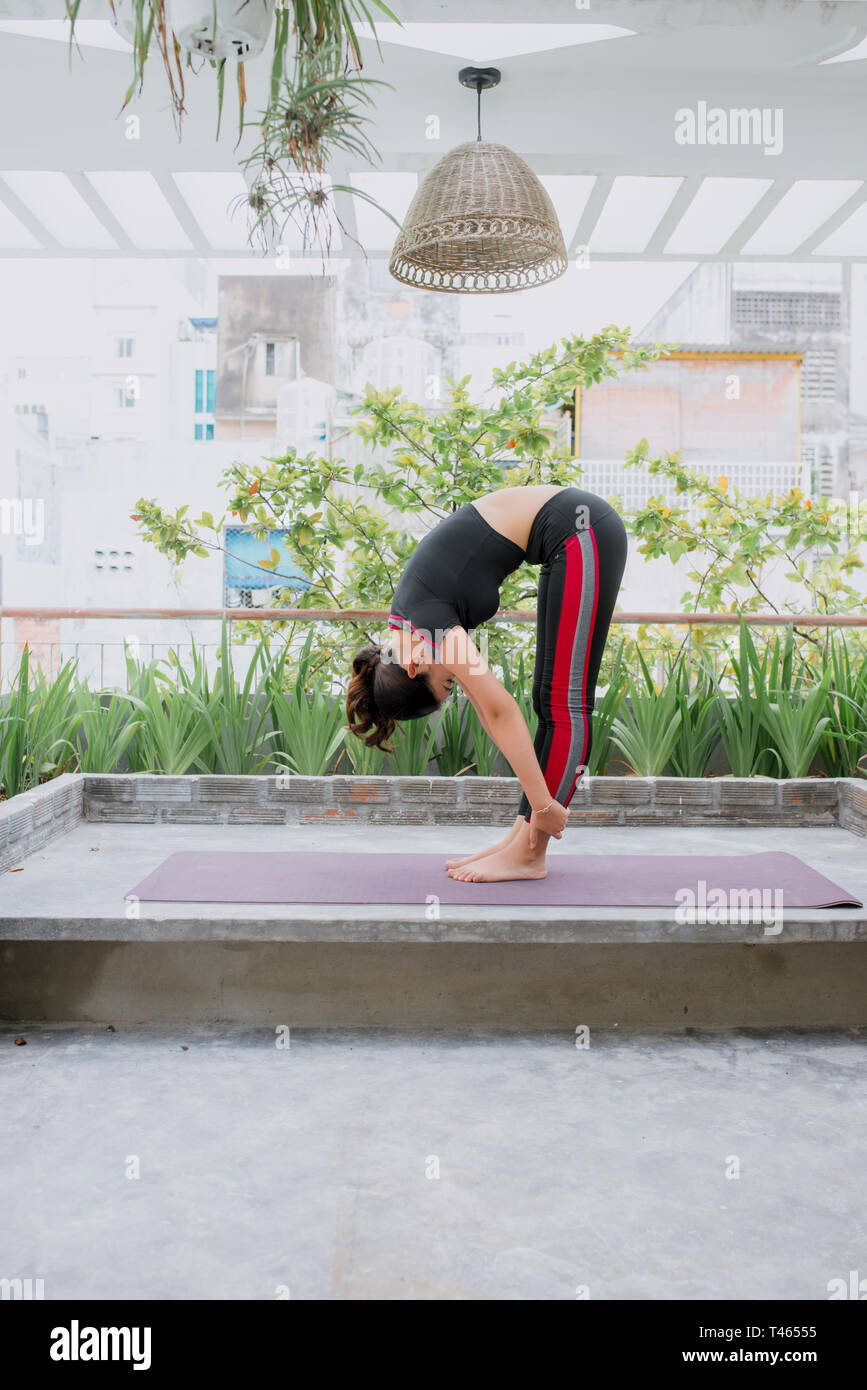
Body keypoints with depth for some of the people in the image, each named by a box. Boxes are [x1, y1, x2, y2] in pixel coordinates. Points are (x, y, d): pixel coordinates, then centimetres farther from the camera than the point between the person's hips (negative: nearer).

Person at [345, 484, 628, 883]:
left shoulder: (431, 623, -15)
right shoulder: (411, 613, 9)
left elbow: (503, 710, -18)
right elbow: (483, 700, 13)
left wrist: (544, 804, -16)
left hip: (580, 534, -9)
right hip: (572, 538, 9)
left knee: (564, 703, -8)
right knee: (550, 700, 7)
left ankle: (527, 856, -4)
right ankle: (521, 837, 12)